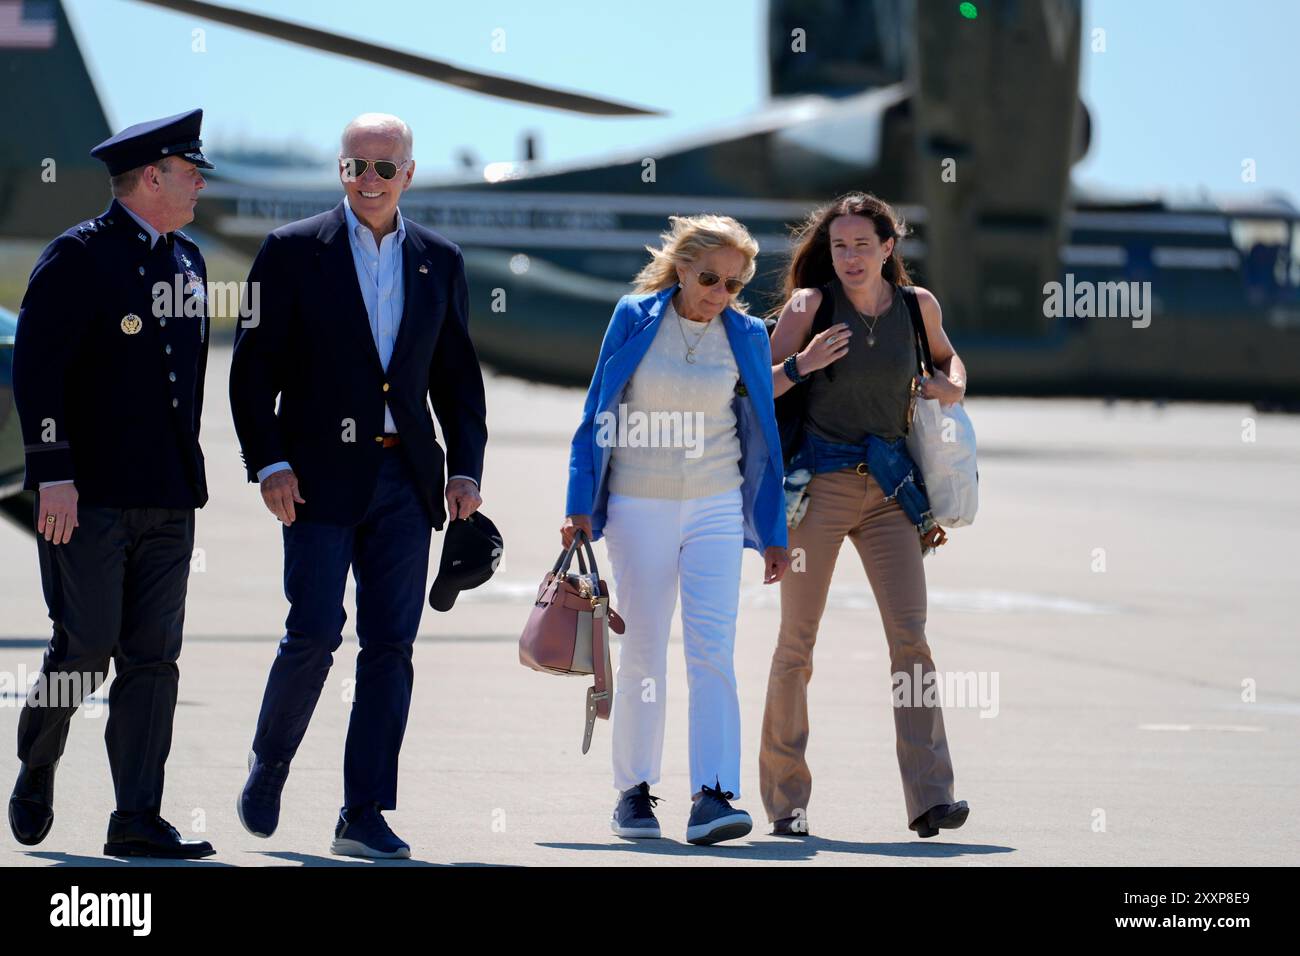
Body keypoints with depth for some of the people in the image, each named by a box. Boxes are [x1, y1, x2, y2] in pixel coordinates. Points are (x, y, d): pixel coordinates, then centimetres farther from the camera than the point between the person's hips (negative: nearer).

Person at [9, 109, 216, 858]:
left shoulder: (187, 259, 14)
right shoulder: (79, 257, -8)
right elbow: (37, 370, -13)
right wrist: (54, 476, -18)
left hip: (167, 499, 7)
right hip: (89, 494, -7)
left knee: (153, 657, 2)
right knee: (86, 649, -6)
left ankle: (138, 820, 2)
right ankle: (37, 766, 21)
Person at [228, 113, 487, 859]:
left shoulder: (440, 261, 11)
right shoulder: (294, 252, 0)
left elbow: (458, 376, 15)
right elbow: (254, 368, -1)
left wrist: (466, 469, 5)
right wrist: (269, 463, -10)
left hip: (405, 477, 3)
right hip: (322, 475, -3)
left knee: (391, 645, 0)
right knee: (315, 631, -10)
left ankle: (365, 816, 3)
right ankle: (269, 765, 16)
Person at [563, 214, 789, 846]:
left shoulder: (746, 337, 2)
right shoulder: (634, 320, -2)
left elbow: (762, 439, 9)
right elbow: (598, 415, 2)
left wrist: (773, 534, 9)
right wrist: (581, 507, -3)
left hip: (716, 509, 1)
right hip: (638, 509, 0)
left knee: (712, 651, -12)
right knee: (643, 655, 5)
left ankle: (713, 797, -19)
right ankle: (633, 792, 18)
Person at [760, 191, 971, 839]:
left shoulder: (917, 304, 7)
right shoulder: (811, 304, -2)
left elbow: (946, 358, 27)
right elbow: (759, 386, 0)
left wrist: (953, 386, 6)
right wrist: (801, 365, -19)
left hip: (888, 487, 2)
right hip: (819, 484, -2)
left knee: (910, 633, -9)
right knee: (797, 639, -1)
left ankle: (930, 798, -13)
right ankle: (785, 799, 7)